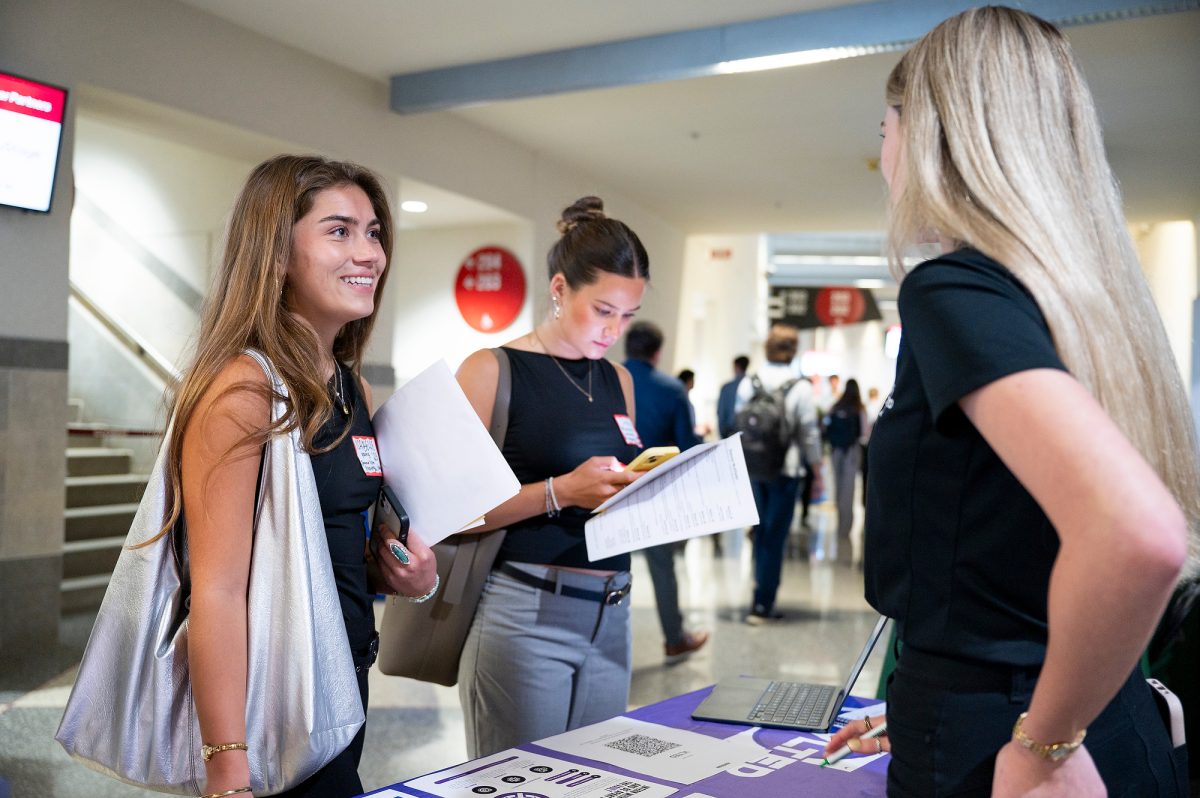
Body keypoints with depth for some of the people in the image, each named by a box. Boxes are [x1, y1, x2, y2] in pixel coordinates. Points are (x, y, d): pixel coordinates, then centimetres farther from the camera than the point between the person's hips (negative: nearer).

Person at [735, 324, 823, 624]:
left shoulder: (748, 384, 2)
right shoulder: (800, 388, -9)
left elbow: (739, 424, 5)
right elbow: (809, 433, -7)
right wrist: (817, 472, 3)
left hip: (754, 470, 4)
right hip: (785, 472, -4)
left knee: (761, 534, 15)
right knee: (775, 537, 2)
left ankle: (764, 601, 22)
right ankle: (761, 604, 3)